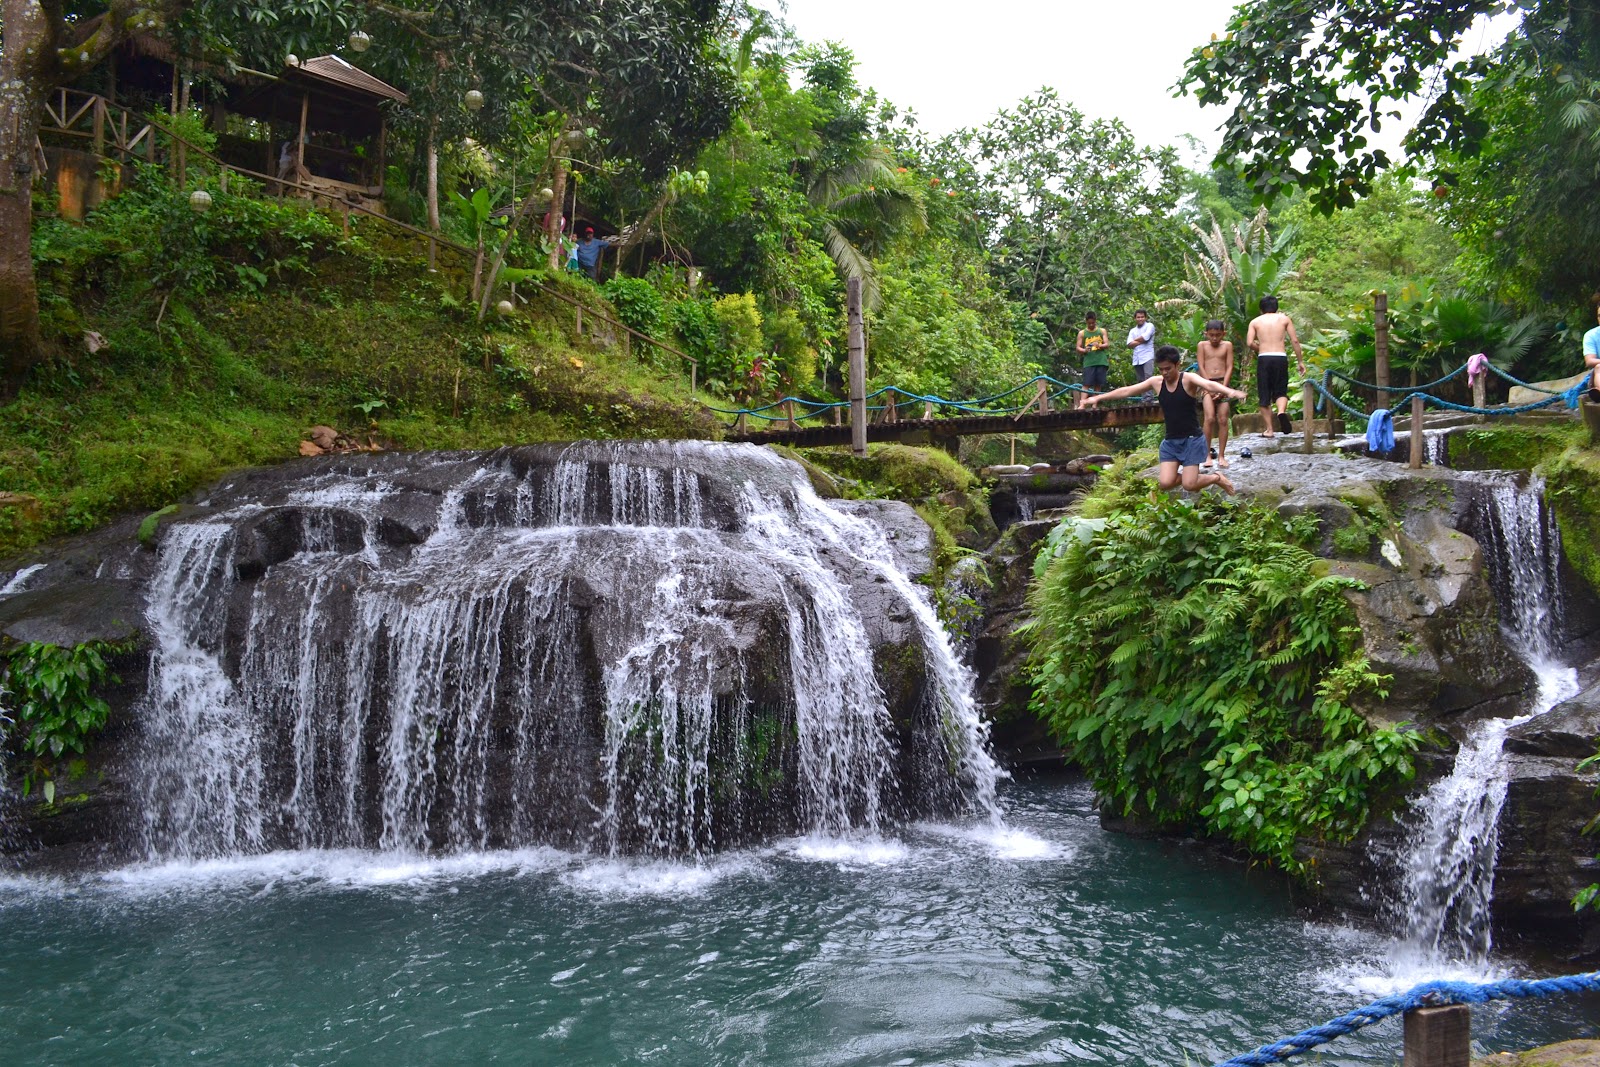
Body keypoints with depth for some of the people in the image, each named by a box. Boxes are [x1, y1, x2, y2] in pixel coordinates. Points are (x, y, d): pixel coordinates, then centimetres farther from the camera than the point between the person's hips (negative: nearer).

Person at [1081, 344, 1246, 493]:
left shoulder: (1188, 379, -12)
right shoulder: (1156, 382, 2)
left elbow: (1209, 384, -32)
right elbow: (1127, 391, 8)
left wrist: (1230, 392, -53)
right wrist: (1098, 398, 10)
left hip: (1192, 439, -5)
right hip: (1170, 440, 5)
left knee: (1189, 485, -12)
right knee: (1165, 483, -10)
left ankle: (1217, 478, 21)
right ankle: (1191, 475, 23)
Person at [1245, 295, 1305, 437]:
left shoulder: (1255, 321, 10)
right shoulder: (1284, 319, 11)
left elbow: (1249, 343, -2)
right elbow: (1294, 341, 4)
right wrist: (1300, 361, 8)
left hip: (1263, 358, 0)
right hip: (1281, 357, 0)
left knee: (1264, 395, 7)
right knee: (1281, 391, 9)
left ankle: (1269, 429, 6)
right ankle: (1282, 411, -23)